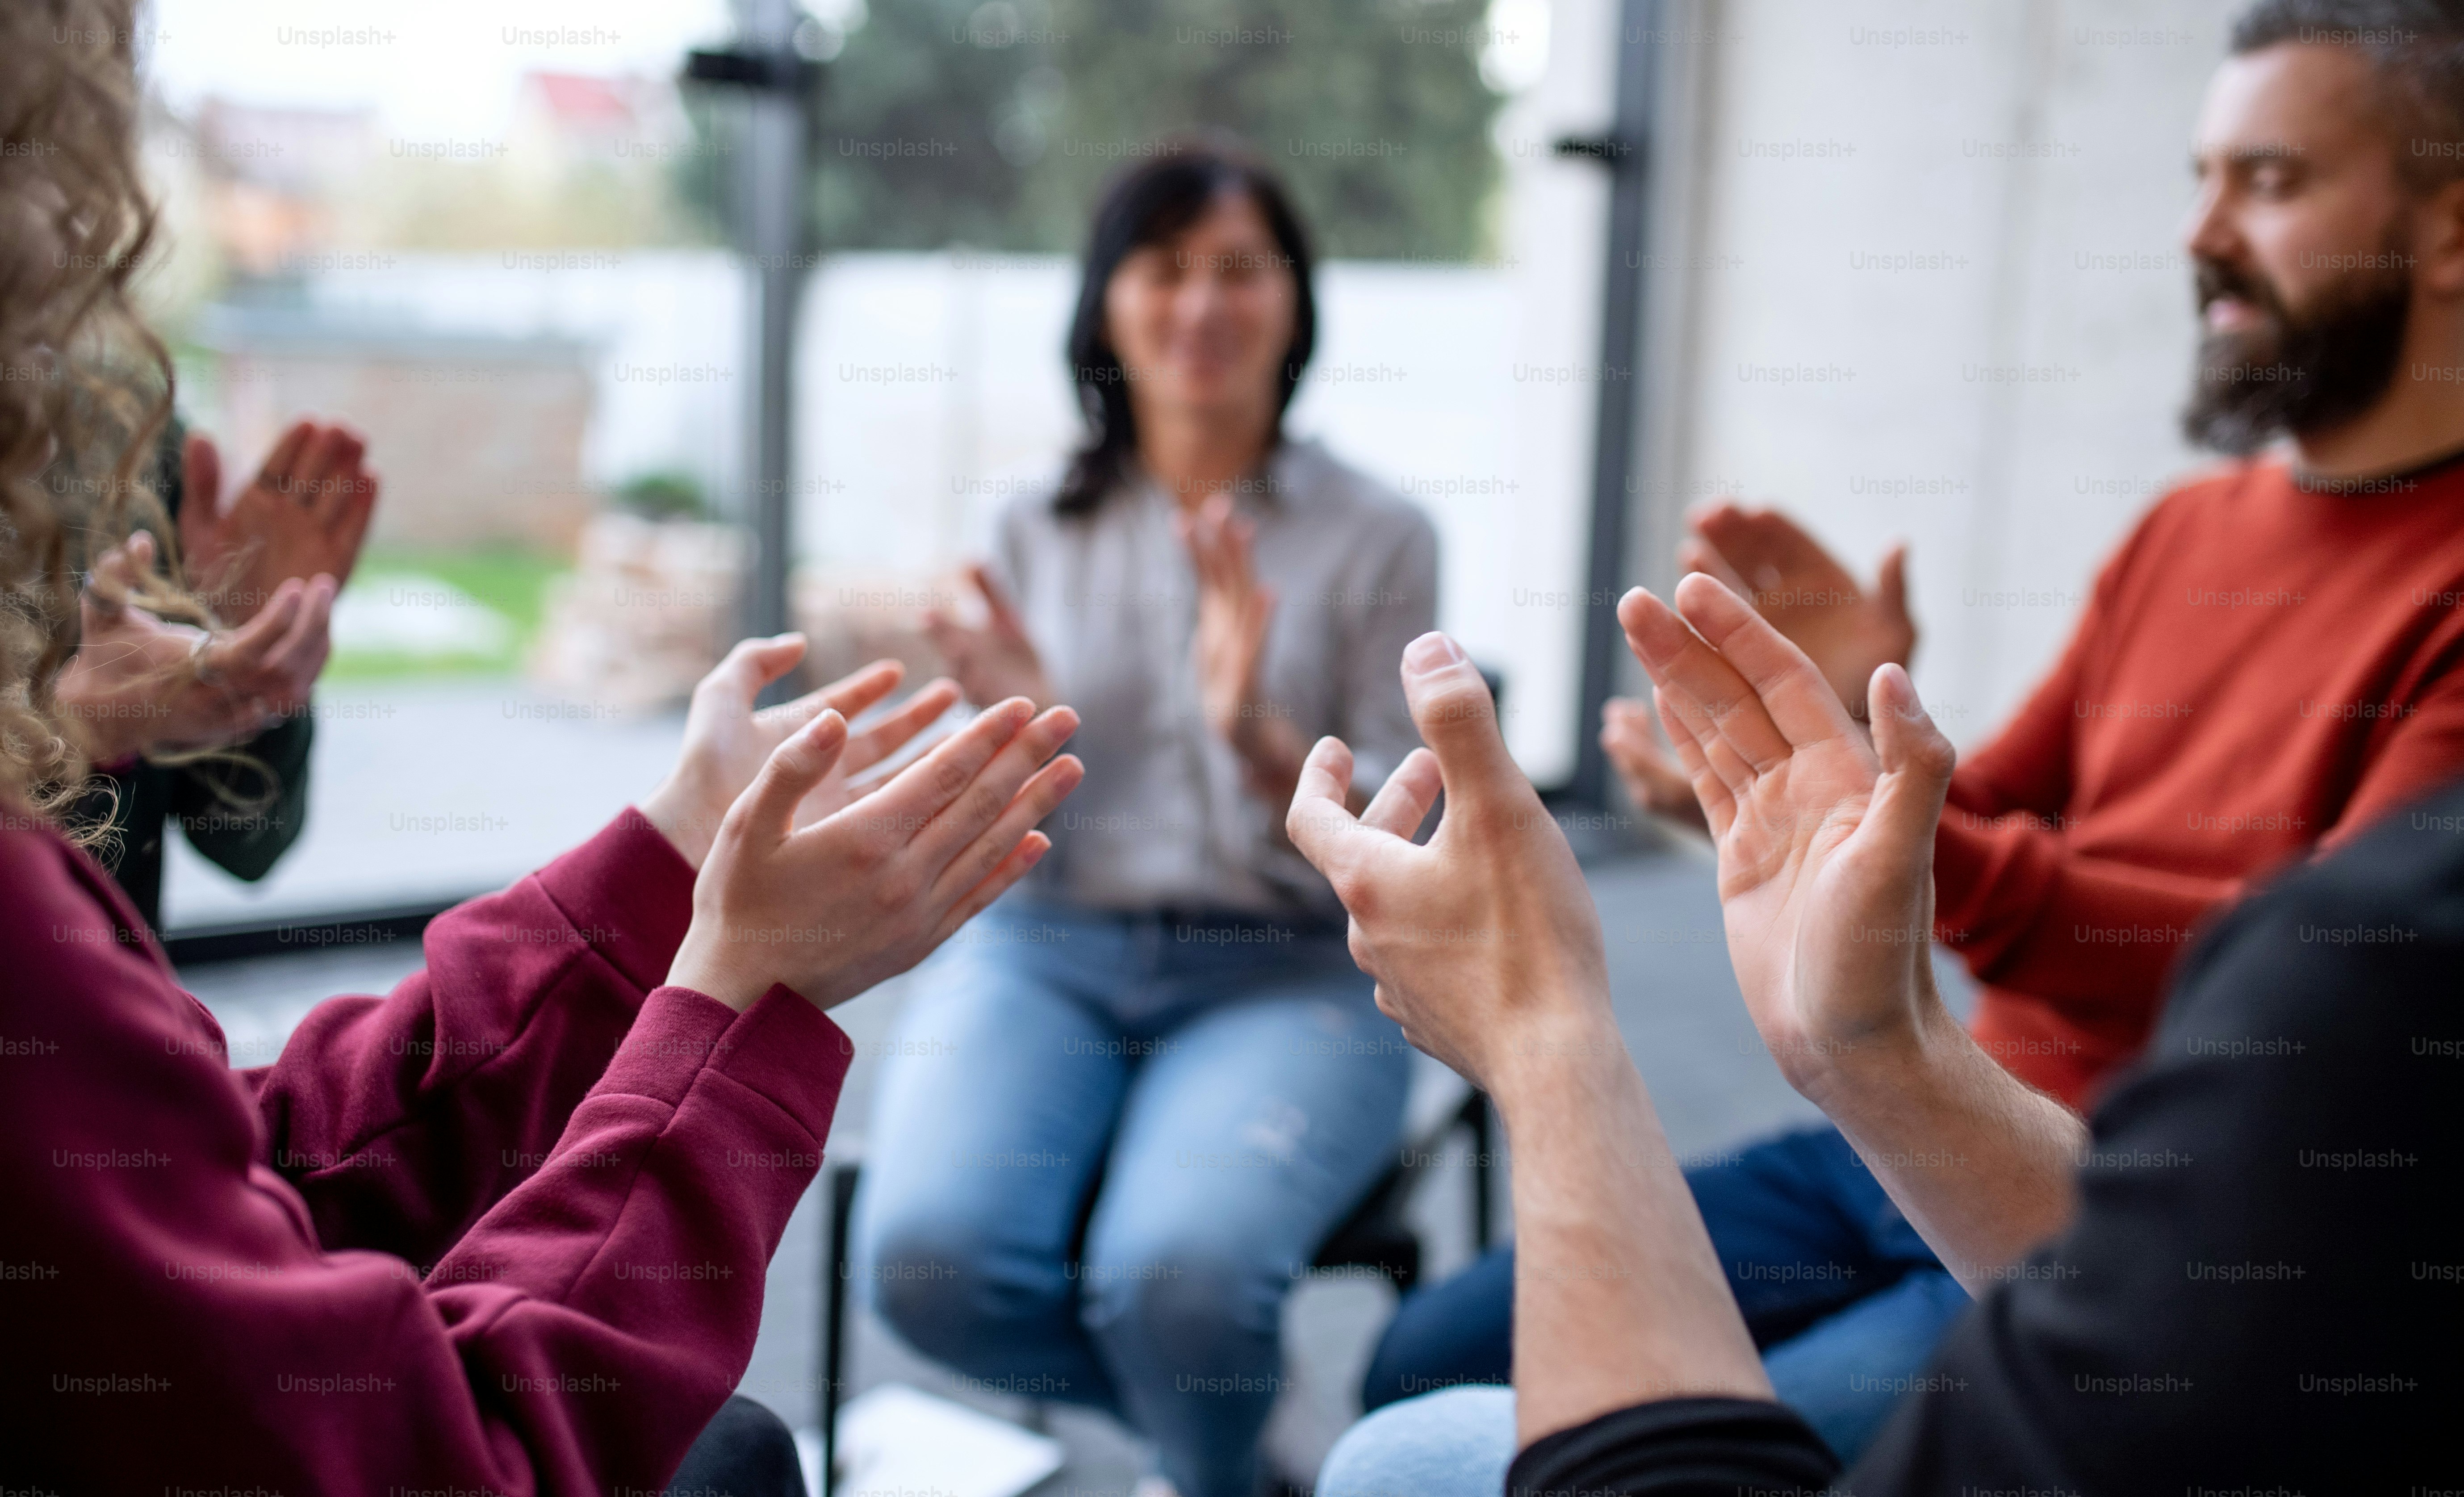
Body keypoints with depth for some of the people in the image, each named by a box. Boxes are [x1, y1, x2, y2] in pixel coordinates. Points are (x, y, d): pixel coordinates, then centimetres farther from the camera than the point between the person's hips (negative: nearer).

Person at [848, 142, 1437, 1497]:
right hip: (1043, 954, 2)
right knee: (924, 1258, -28)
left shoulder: (1378, 538, 4)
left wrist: (1256, 734, -19)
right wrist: (1015, 731, -12)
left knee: (1176, 1274, -32)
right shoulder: (1040, 532, 10)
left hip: (1286, 975, -2)